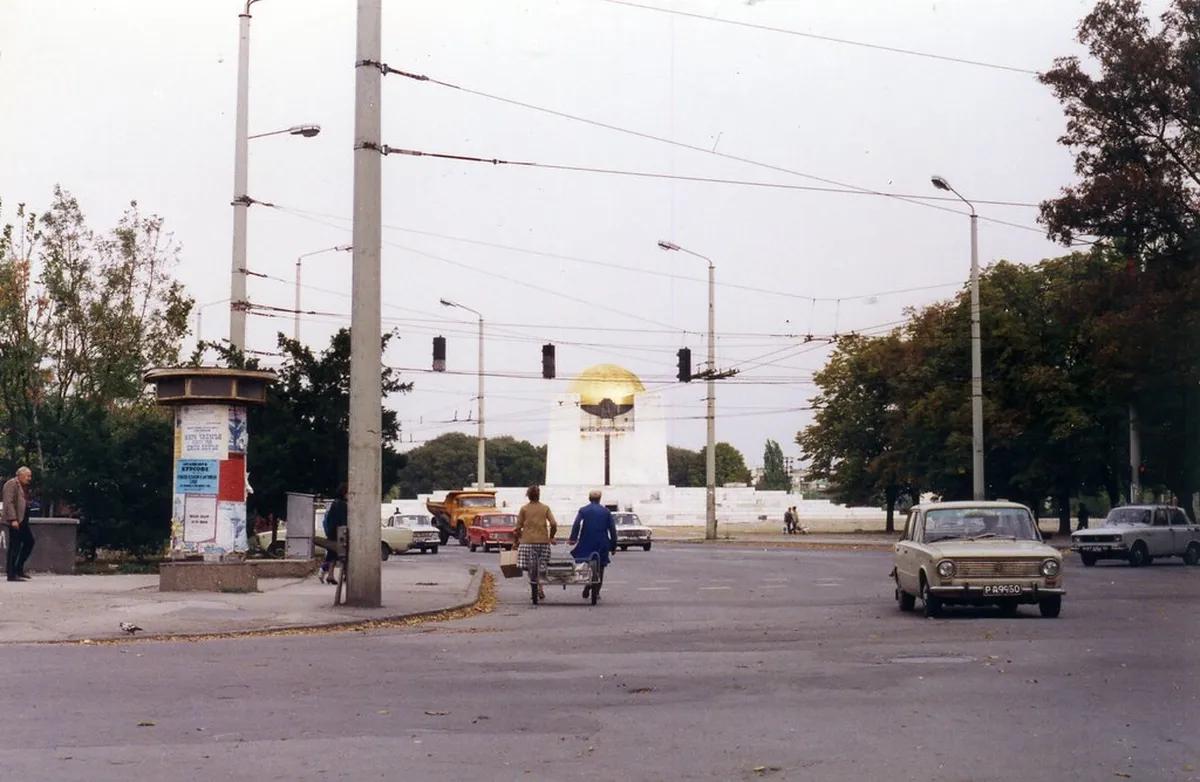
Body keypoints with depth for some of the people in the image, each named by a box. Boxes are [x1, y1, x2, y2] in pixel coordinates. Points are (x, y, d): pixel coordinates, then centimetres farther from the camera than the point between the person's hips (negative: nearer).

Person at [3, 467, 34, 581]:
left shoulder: (23, 486, 19)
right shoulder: (11, 484, -9)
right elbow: (9, 502, -17)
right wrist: (13, 519, -23)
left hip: (22, 520, 10)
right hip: (15, 521, -10)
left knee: (29, 541, 10)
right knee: (14, 546, -6)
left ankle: (19, 568, 18)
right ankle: (11, 574, -1)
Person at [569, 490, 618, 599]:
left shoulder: (583, 510, 2)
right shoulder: (606, 511, 4)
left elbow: (576, 525, -14)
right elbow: (612, 529, 2)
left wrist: (573, 538, -20)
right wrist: (613, 546, 6)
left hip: (586, 545, 0)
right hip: (602, 545, 0)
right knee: (599, 568, 7)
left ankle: (587, 588, -1)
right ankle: (596, 592, 3)